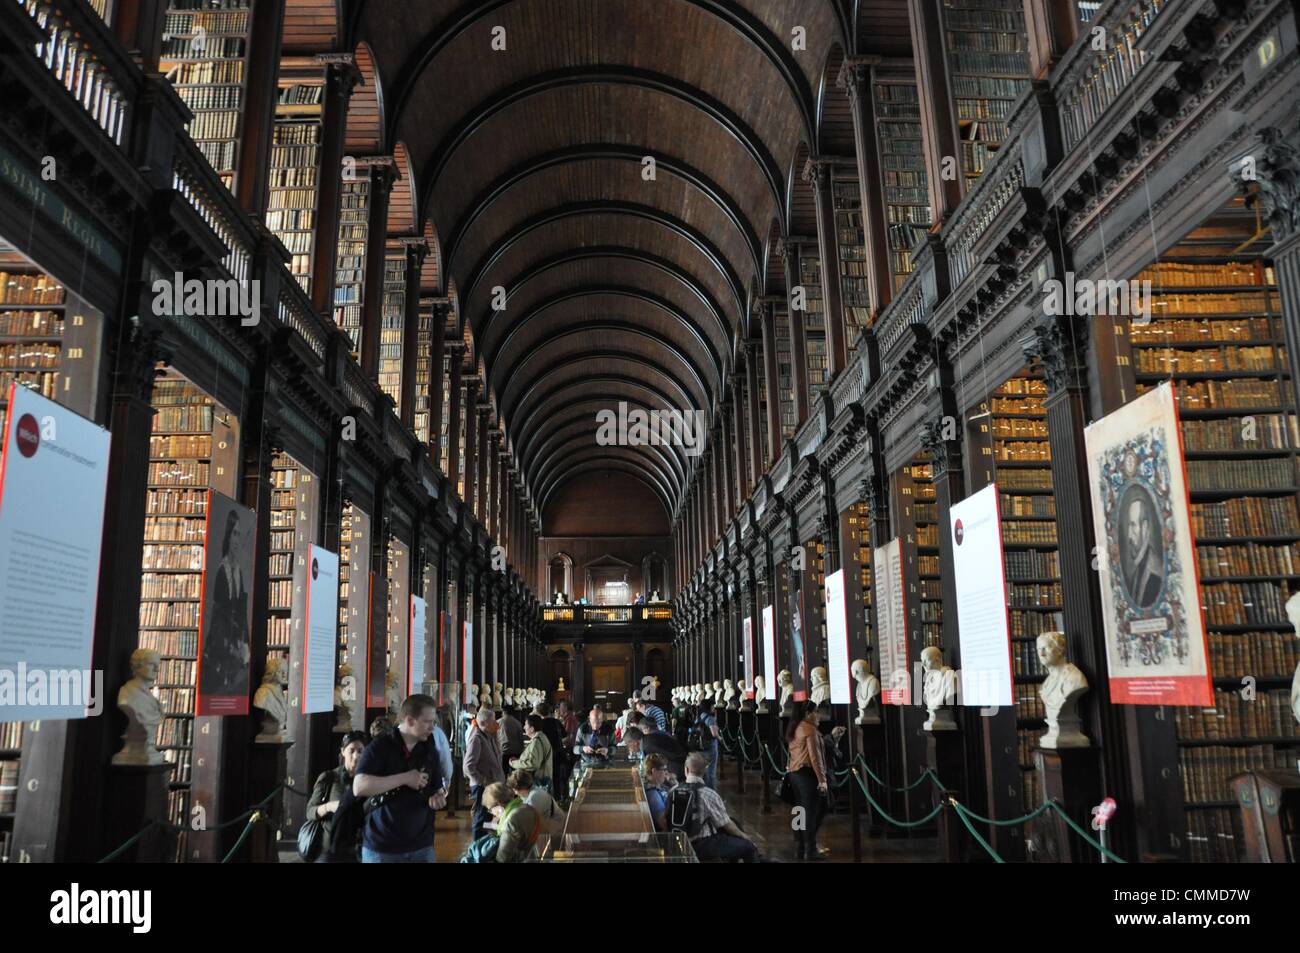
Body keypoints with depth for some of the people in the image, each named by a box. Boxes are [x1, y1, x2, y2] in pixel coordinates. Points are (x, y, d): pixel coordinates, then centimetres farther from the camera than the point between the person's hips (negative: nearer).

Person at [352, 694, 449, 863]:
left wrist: (438, 799, -11)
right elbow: (359, 787, -21)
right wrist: (405, 778, -22)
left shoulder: (430, 751, 5)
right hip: (381, 847, -4)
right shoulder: (379, 747, -9)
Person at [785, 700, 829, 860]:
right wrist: (822, 779, -17)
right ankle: (811, 851, -1)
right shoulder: (810, 729, -13)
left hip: (794, 772, 9)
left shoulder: (794, 729, 15)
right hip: (807, 773, -9)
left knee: (801, 812, 14)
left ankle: (800, 848, 18)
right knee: (811, 813, -3)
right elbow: (815, 756, -17)